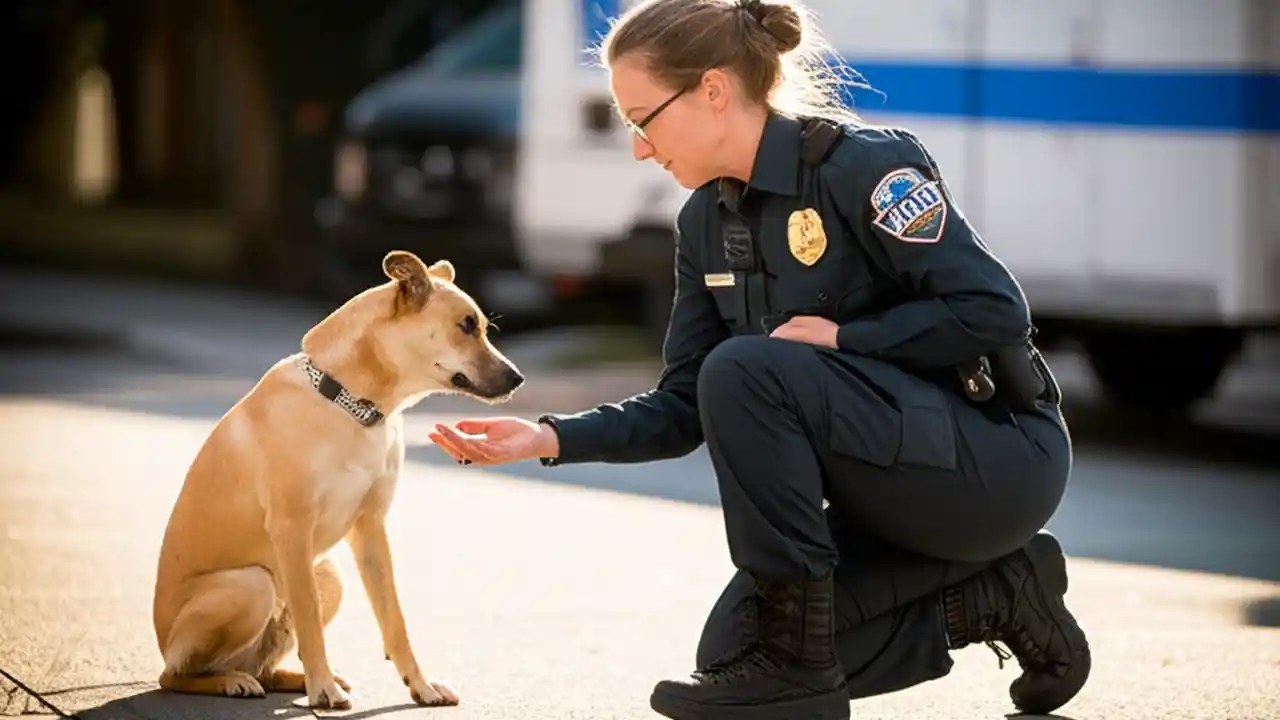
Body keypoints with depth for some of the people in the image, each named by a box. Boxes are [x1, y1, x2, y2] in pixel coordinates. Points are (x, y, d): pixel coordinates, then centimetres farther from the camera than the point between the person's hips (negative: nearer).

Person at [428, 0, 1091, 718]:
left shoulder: (862, 164, -17)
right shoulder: (706, 223, 6)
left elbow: (995, 309, -23)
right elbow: (683, 411, 7)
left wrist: (844, 337, -20)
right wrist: (551, 438, -7)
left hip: (999, 459, -9)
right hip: (891, 491, 9)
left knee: (745, 371, -27)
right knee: (736, 645, 0)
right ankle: (995, 592, 10)